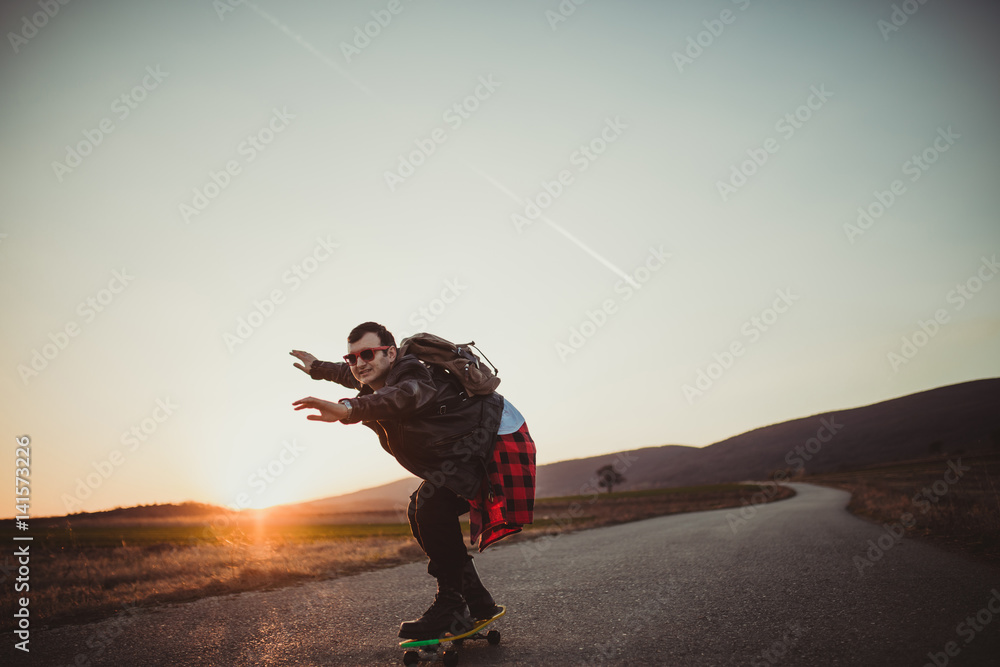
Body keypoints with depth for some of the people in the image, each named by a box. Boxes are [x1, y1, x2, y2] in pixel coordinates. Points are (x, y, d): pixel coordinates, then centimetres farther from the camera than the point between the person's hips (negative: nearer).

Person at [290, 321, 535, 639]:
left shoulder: (413, 377, -26)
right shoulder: (381, 379, 4)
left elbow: (402, 396, -52)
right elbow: (354, 376, 29)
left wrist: (349, 409, -68)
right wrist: (317, 367, 44)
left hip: (496, 436, -11)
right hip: (466, 449, 11)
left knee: (432, 505, -25)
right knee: (419, 512, 8)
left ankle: (451, 606, -13)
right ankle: (477, 602, 13)